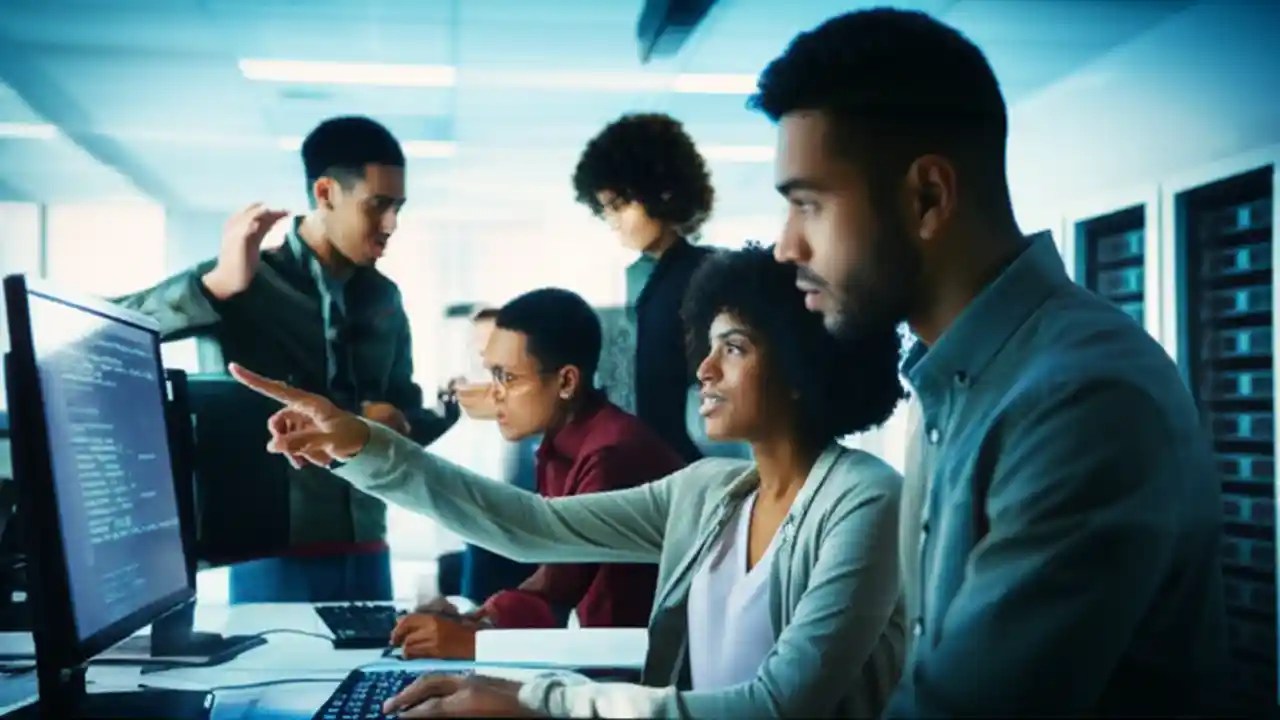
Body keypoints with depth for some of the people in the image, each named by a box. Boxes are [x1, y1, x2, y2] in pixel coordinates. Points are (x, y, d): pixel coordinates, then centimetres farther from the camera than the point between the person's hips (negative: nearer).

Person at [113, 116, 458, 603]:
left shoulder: (383, 298, 12)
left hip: (364, 549, 5)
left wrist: (451, 411, -2)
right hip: (272, 551, -5)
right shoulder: (243, 283, -3)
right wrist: (217, 285, -28)